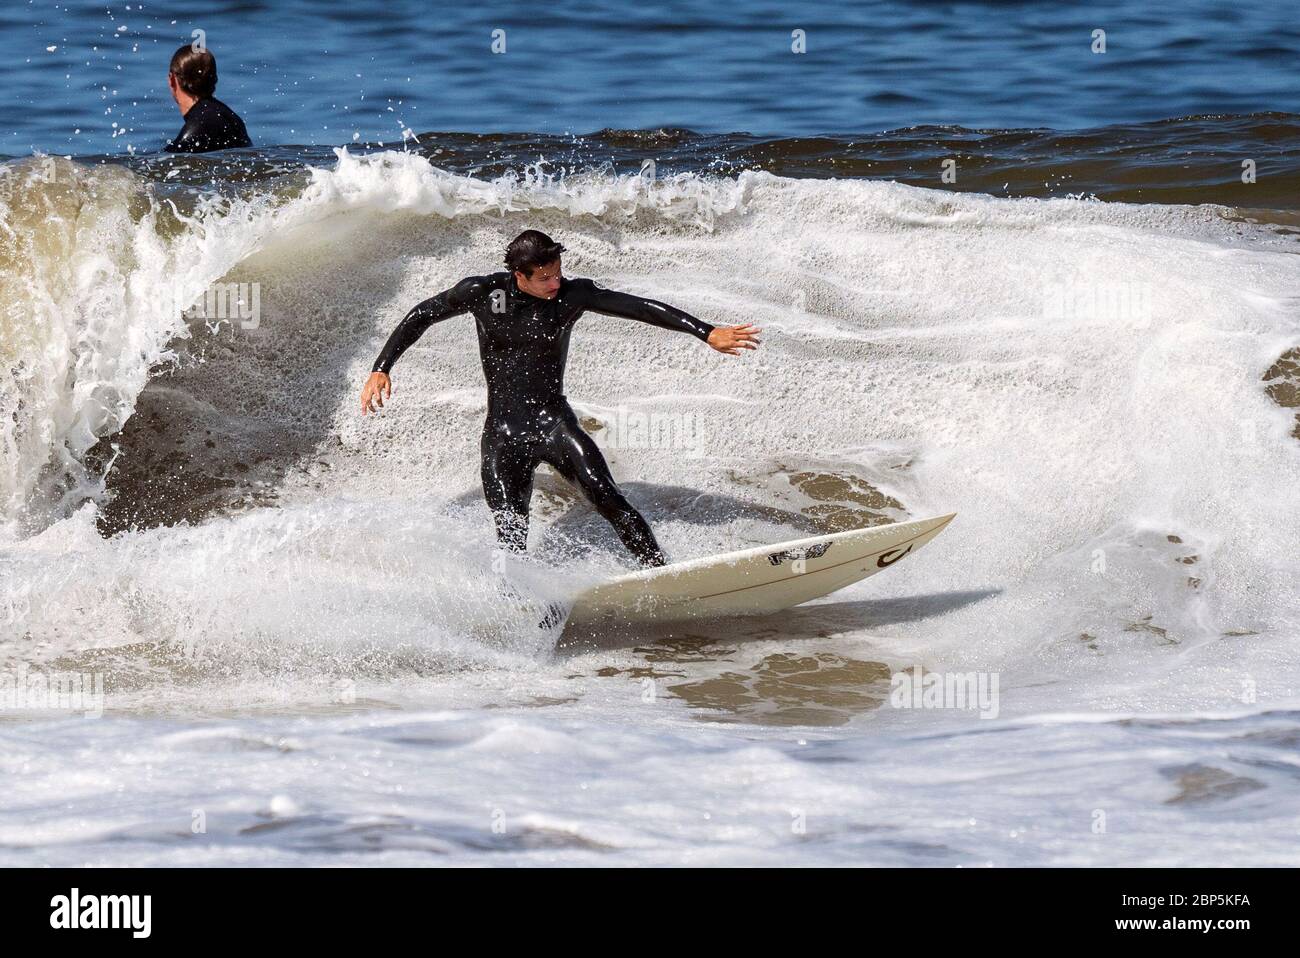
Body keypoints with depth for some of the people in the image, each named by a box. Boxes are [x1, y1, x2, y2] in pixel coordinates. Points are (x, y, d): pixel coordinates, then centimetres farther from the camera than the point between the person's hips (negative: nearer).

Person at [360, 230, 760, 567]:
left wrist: (707, 333, -12)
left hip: (554, 421, 0)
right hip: (503, 432, 0)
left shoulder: (572, 294, -5)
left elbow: (640, 308, -7)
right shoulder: (483, 292, -6)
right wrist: (380, 369, 3)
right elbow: (421, 316, 7)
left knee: (606, 496, -20)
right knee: (511, 538, -8)